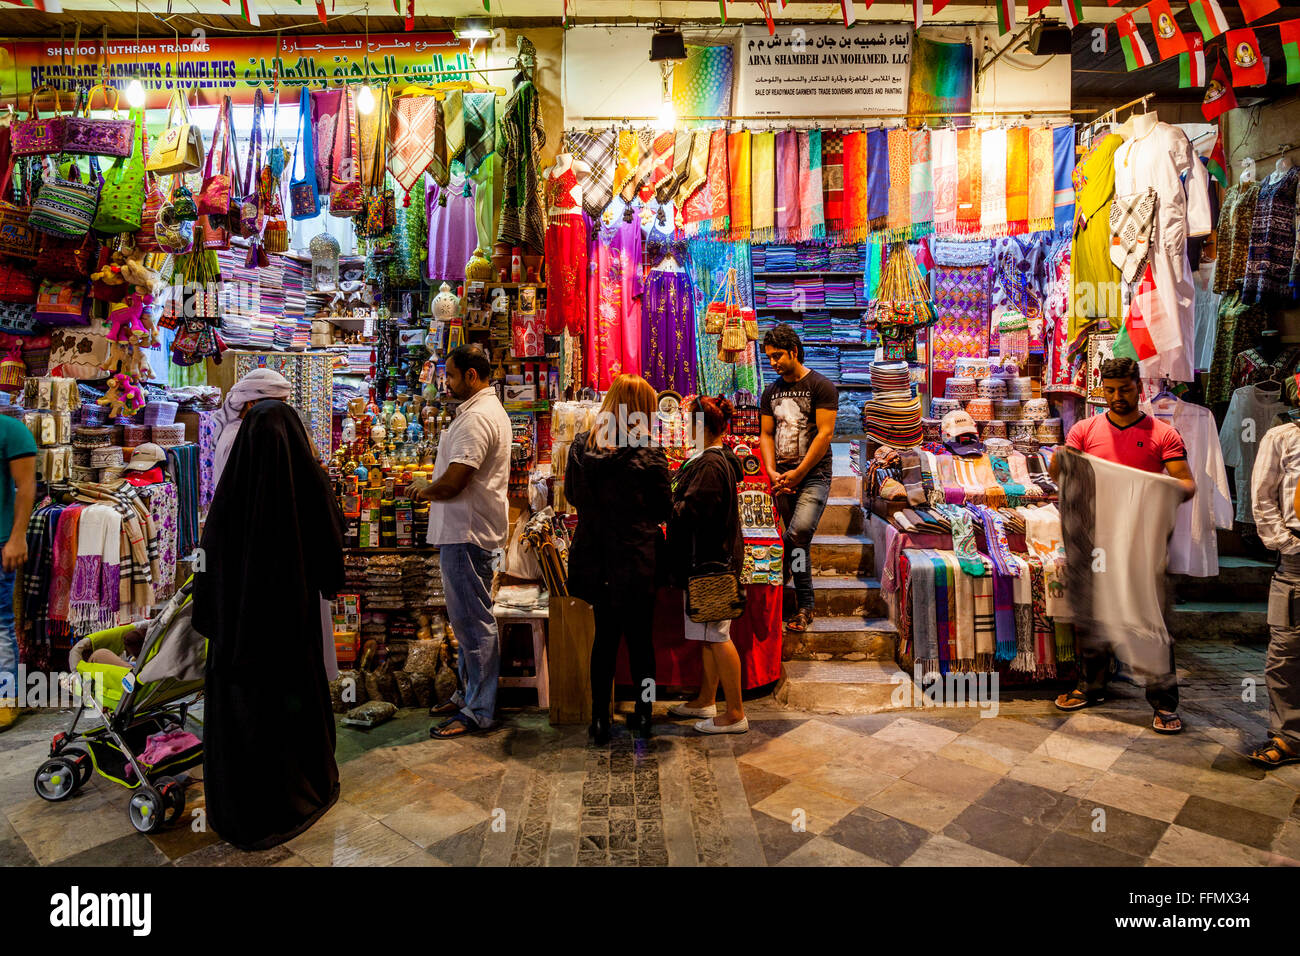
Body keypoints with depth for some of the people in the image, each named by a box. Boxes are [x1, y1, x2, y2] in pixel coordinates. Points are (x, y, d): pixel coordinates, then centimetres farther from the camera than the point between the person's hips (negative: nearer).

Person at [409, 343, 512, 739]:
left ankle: (478, 711, 6)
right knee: (467, 616, 19)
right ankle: (469, 692, 31)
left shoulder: (477, 418, -19)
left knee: (473, 620, -3)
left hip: (467, 532, -11)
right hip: (465, 529, 11)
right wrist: (432, 487, 10)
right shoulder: (487, 409, 17)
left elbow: (451, 483, -24)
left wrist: (424, 490, -4)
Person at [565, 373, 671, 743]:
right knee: (640, 637, 13)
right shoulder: (649, 456, -15)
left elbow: (571, 494, 10)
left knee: (605, 635, 15)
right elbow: (664, 510, -5)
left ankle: (600, 719, 20)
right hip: (636, 563, -3)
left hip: (595, 560, 3)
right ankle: (643, 713, 26)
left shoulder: (580, 446, -3)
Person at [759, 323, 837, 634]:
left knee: (799, 531, -26)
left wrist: (798, 473, -13)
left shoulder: (820, 386, -4)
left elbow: (825, 434, -10)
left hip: (814, 474, -5)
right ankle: (804, 606, 17)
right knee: (798, 541, 8)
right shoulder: (771, 392, 14)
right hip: (784, 477, 5)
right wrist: (772, 472, -2)